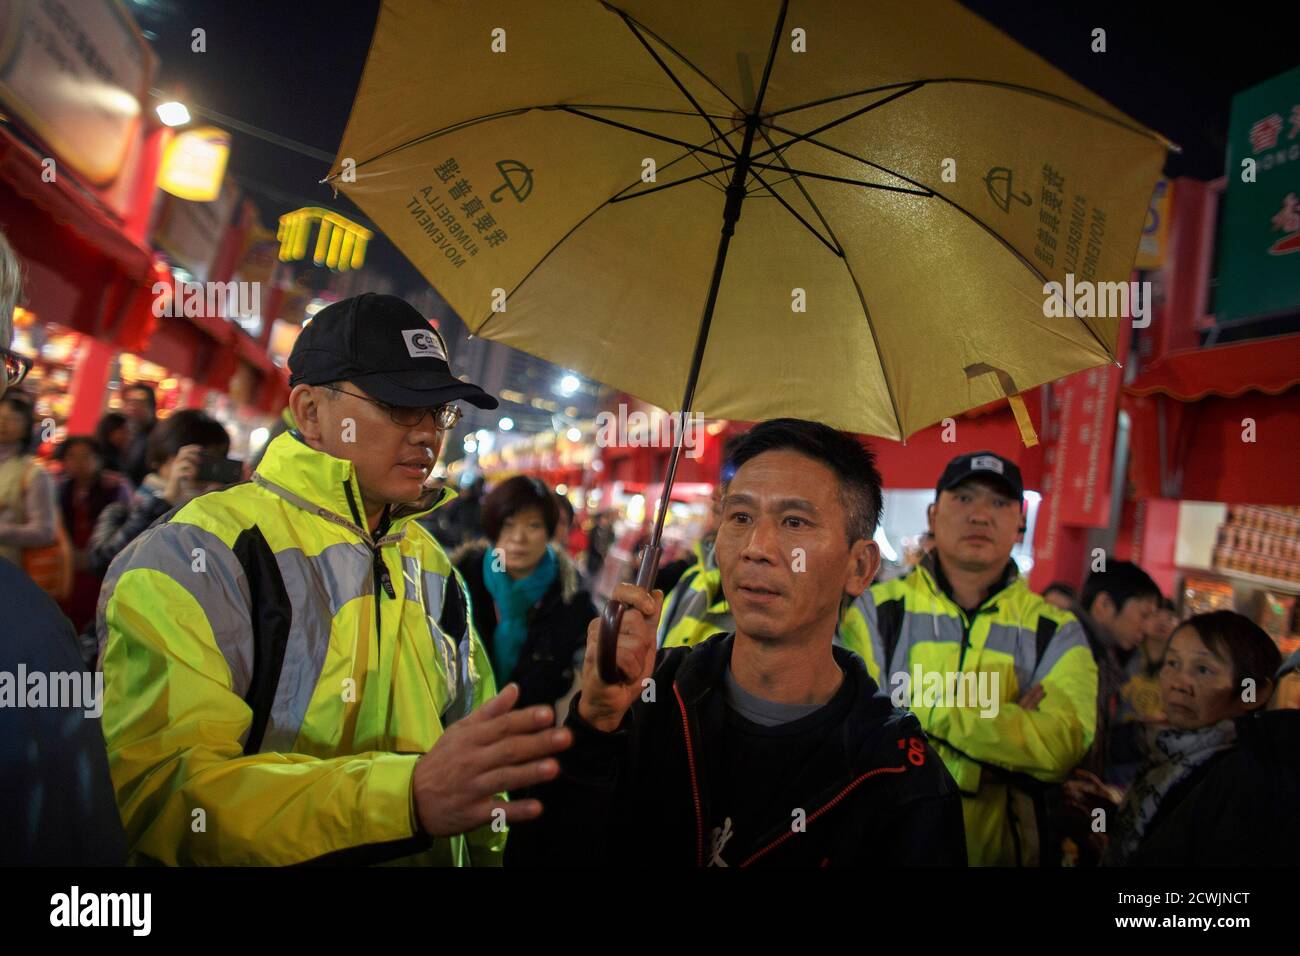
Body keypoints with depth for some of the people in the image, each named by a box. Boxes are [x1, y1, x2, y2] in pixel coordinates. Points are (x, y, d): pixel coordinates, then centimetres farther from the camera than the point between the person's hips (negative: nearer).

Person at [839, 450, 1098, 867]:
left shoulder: (1056, 631, -2)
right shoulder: (877, 609, -5)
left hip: (999, 849, 1)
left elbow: (1062, 744, -18)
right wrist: (1004, 726, -18)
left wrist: (926, 709, -21)